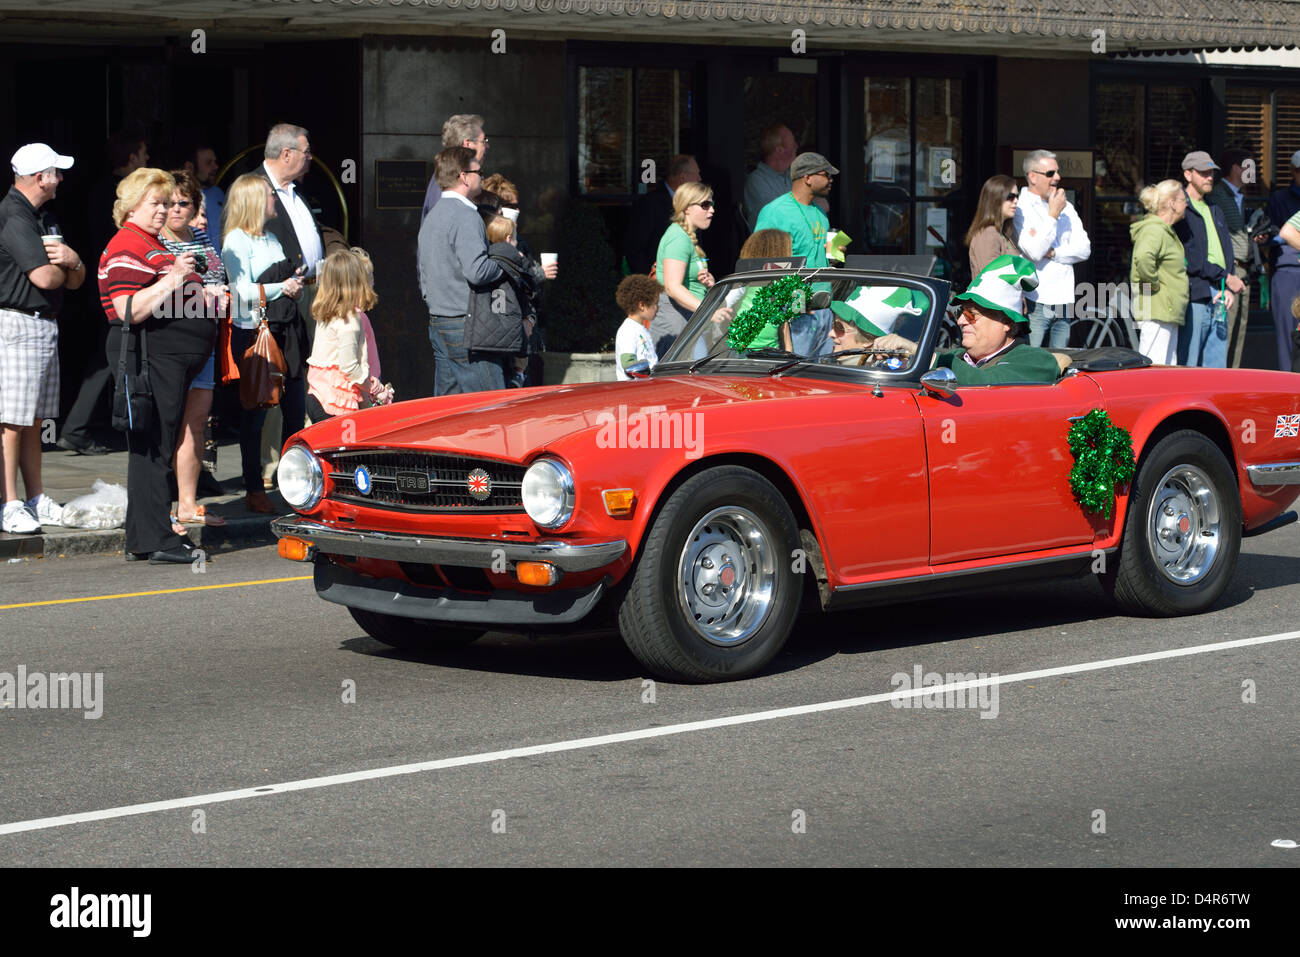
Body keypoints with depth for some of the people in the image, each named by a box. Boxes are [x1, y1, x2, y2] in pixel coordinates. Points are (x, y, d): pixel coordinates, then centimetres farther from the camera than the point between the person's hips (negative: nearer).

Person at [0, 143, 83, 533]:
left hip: (45, 326, 10)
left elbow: (76, 280, 17)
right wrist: (62, 264, 3)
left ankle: (36, 500, 16)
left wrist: (71, 261, -6)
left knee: (33, 421, 12)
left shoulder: (44, 218, 19)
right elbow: (45, 277, -20)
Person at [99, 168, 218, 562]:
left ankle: (143, 539, 16)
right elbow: (129, 311, -21)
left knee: (155, 448, 11)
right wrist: (174, 279, -23)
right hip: (151, 356, -11)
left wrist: (203, 296, 21)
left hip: (175, 359, 11)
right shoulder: (127, 248, -11)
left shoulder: (154, 245, 23)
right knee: (153, 446, -10)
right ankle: (156, 541, -11)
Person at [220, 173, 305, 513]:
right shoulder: (237, 239, -7)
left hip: (281, 331, 8)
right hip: (252, 334, -7)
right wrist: (282, 288, -13)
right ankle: (254, 491, 3)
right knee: (254, 413, -2)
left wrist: (295, 285, 8)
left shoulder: (271, 236, 17)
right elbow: (244, 291, -15)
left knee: (296, 407, 5)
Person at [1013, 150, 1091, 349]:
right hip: (1035, 302, -6)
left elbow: (1084, 249, 7)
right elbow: (1033, 252, -17)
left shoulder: (1066, 207, 15)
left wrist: (1053, 253, -8)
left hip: (1063, 302, 6)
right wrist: (1053, 215, -12)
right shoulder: (1019, 209, -5)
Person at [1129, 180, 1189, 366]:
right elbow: (1143, 258, -34)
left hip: (1169, 315, 11)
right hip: (1157, 313, -11)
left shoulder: (1167, 231, 19)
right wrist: (1154, 284, -21)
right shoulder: (1154, 230, -14)